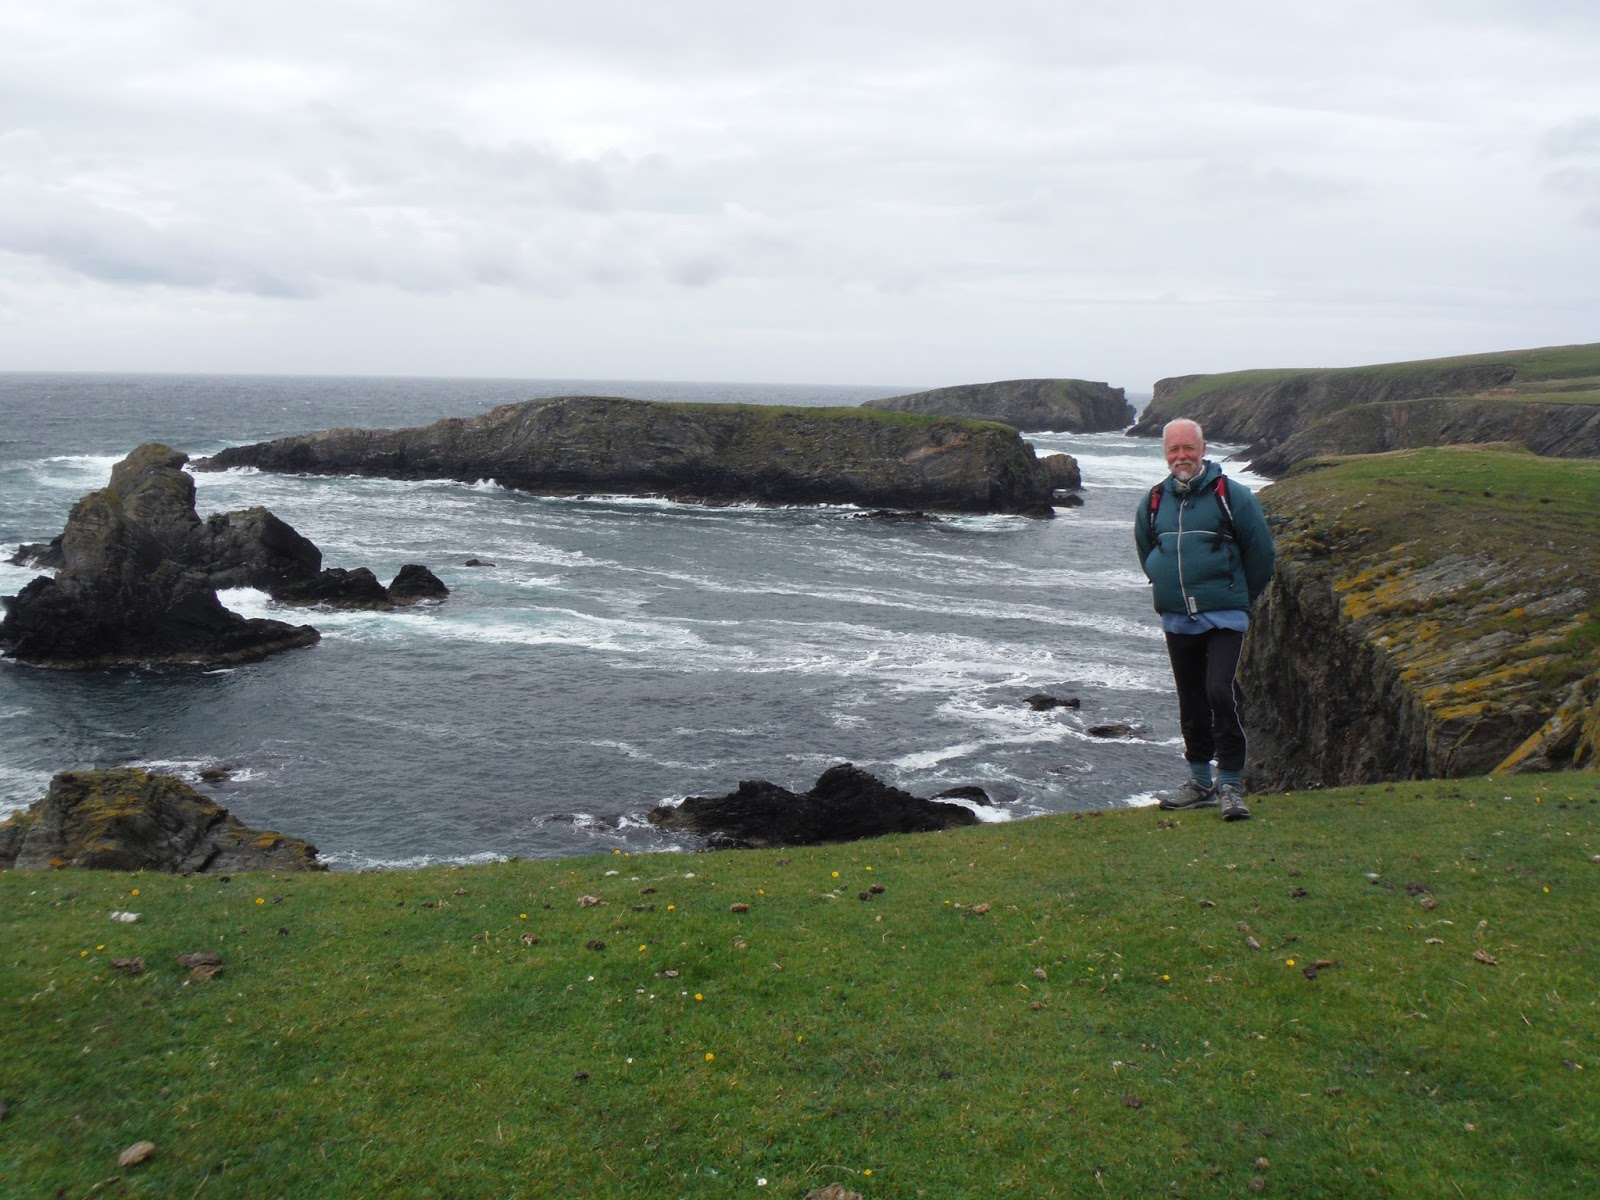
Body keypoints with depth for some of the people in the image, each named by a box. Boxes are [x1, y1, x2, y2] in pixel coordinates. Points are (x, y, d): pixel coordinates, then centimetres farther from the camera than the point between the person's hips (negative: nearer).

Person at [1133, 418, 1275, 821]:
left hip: (1224, 619, -5)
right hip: (1176, 621, 5)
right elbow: (1146, 554, 25)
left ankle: (1231, 784, -9)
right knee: (1191, 704, 12)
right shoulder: (1153, 502, 7)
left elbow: (1260, 552, 1)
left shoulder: (1231, 495, -6)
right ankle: (1200, 782, 23)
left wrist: (1239, 598, 9)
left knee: (1220, 692, -18)